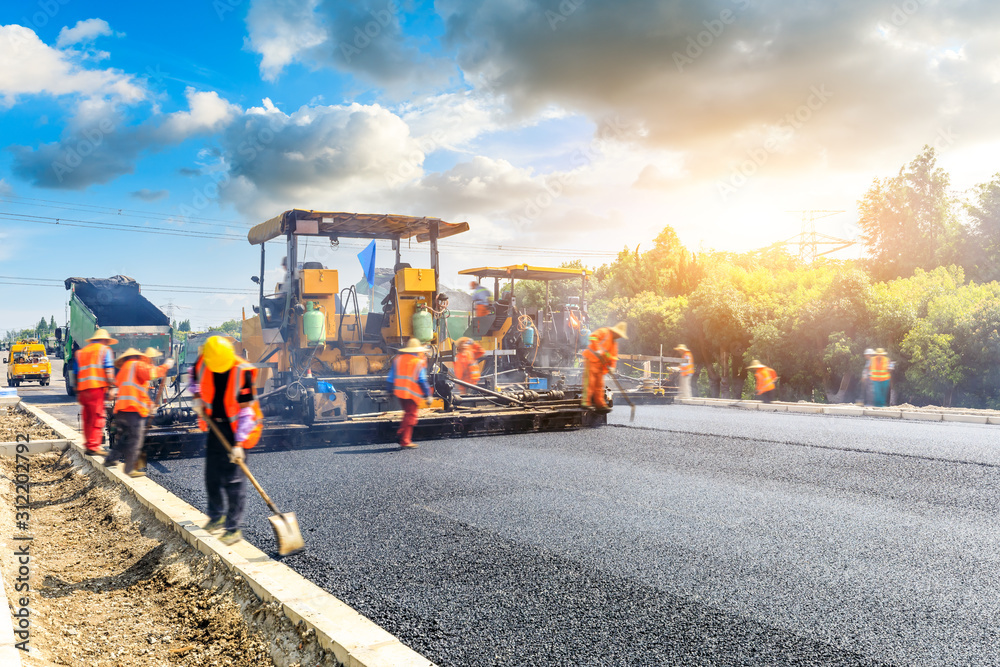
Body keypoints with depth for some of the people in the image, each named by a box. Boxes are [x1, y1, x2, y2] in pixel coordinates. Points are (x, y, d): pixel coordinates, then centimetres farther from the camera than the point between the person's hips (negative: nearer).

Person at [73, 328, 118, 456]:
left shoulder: (80, 352, 24)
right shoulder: (105, 350, 7)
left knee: (87, 418, 12)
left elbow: (76, 373, 21)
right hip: (97, 388, -6)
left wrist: (77, 392, 23)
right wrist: (111, 388, -7)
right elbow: (109, 370, -5)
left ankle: (88, 444, 16)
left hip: (82, 388, 6)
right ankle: (94, 446, -9)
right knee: (98, 417, -6)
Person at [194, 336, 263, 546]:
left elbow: (246, 410, -22)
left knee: (233, 479, -7)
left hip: (236, 428, -6)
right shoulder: (203, 363, -9)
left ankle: (234, 529, 0)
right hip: (215, 425, 6)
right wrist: (198, 398, 7)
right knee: (211, 475, 15)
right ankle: (216, 517, 35)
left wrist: (239, 444, -24)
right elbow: (195, 375, 20)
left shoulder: (243, 371, -24)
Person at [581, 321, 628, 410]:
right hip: (591, 359, -8)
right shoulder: (604, 332, -4)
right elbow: (593, 337, -18)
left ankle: (599, 403, 15)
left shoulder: (615, 343, 20)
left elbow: (614, 356, 17)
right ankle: (586, 401, -12)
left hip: (601, 363, 8)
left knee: (599, 384, 10)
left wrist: (612, 366, 0)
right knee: (590, 380, -12)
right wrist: (598, 349, -25)